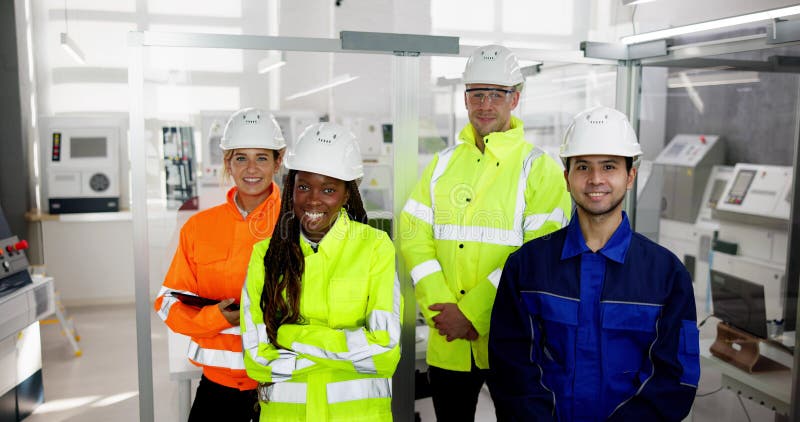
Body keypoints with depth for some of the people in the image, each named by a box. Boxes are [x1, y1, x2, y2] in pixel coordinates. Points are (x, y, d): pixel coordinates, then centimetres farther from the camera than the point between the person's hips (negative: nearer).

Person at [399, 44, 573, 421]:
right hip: (447, 343, 4)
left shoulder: (539, 168, -5)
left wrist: (472, 313, -18)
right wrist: (440, 310, -11)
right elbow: (414, 237, 2)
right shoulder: (443, 164, 9)